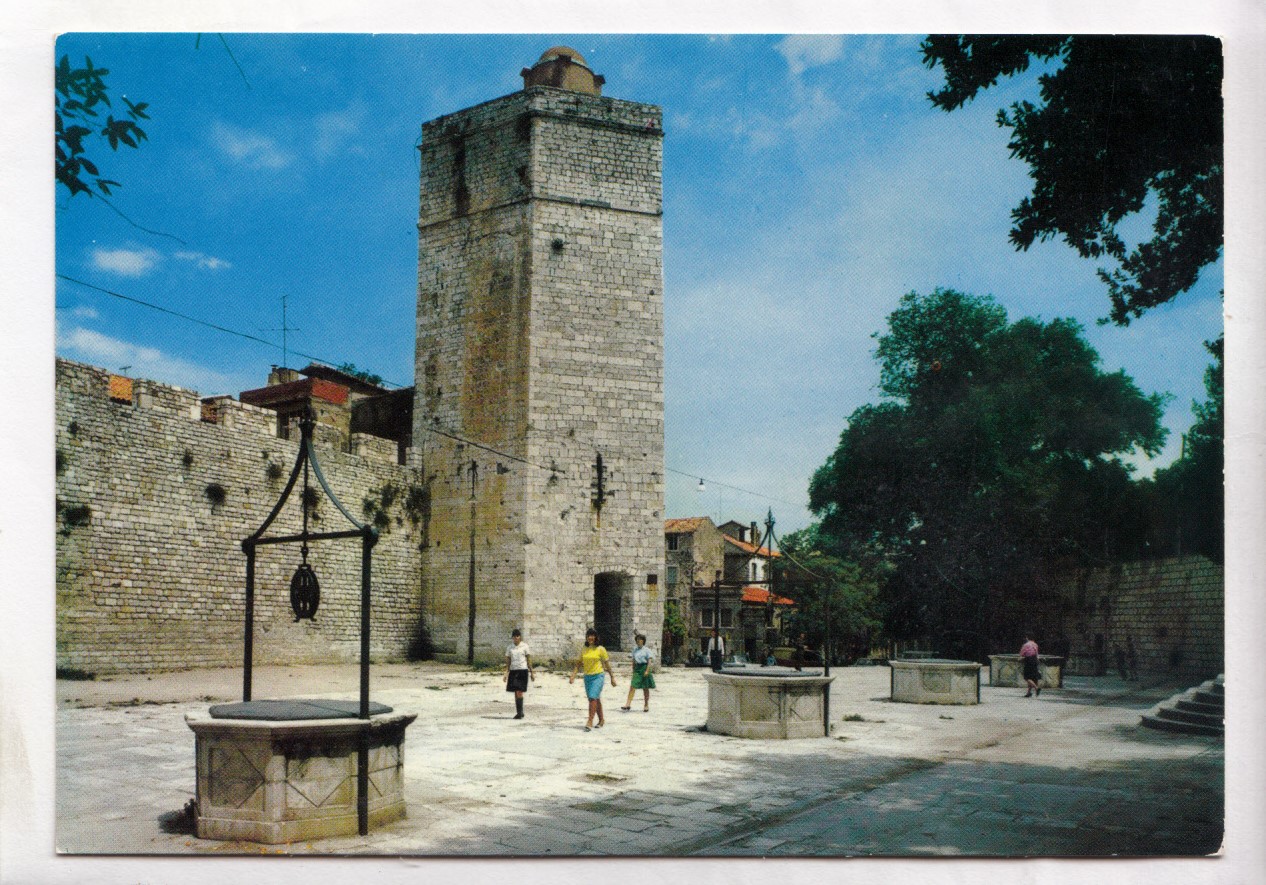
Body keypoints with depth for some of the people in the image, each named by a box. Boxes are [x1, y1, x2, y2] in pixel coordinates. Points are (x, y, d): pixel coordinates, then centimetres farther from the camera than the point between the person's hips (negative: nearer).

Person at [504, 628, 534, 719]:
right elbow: (508, 661, 10)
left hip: (523, 670, -4)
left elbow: (529, 660, 3)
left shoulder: (524, 646, 1)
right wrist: (506, 673, 2)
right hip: (513, 671, 4)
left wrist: (532, 673, 2)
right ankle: (519, 713, 15)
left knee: (519, 692, -13)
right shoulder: (509, 647, 8)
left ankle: (519, 712, -11)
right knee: (516, 693, 6)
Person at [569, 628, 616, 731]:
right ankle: (601, 720, 26)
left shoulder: (600, 649, -4)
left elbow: (607, 664, 1)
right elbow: (578, 664, 10)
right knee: (596, 699, 13)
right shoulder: (583, 650, 8)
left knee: (593, 698, -17)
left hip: (598, 676, -5)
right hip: (587, 676, 5)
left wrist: (612, 677, 3)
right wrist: (573, 676, 0)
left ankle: (590, 721, -17)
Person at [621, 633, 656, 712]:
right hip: (637, 669, 4)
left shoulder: (646, 650, -3)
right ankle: (628, 704, -14)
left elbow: (649, 661, -6)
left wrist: (647, 671, -14)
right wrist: (633, 670, 12)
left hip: (644, 668, -4)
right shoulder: (635, 650, 10)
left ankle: (646, 705, 17)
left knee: (645, 688, 5)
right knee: (632, 686, -8)